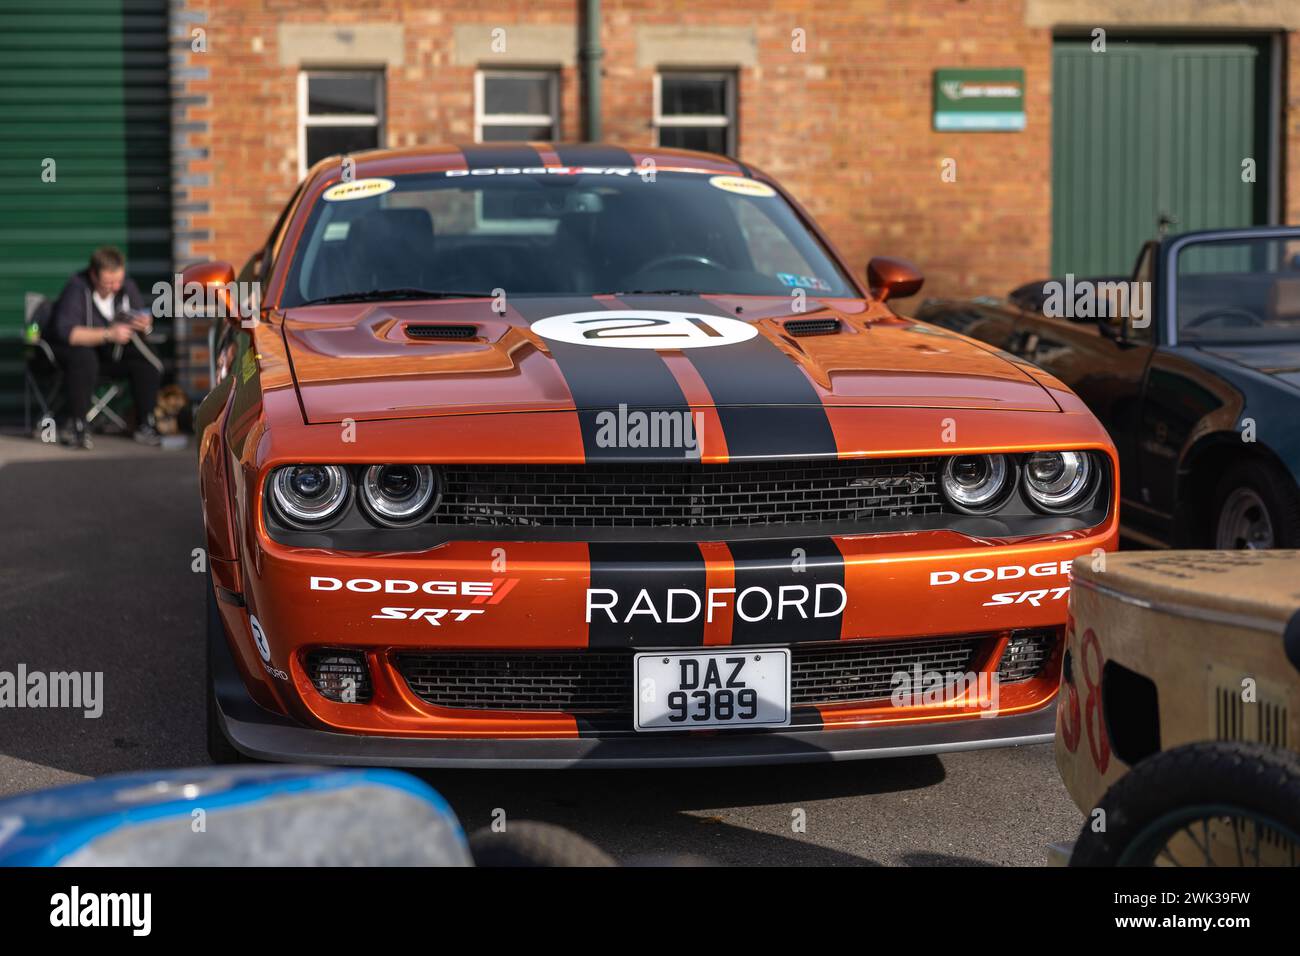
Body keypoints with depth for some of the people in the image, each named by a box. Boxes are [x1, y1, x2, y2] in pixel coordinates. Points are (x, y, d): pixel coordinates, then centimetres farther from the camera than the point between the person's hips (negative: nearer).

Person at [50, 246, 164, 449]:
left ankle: (145, 426, -8)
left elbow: (145, 321, 3)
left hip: (113, 351, 5)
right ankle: (76, 427, -27)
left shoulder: (127, 286, -8)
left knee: (149, 364, -18)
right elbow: (66, 331, -33)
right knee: (84, 360, -38)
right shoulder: (76, 289, -24)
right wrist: (108, 334, -41)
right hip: (76, 347, -5)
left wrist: (144, 325, -24)